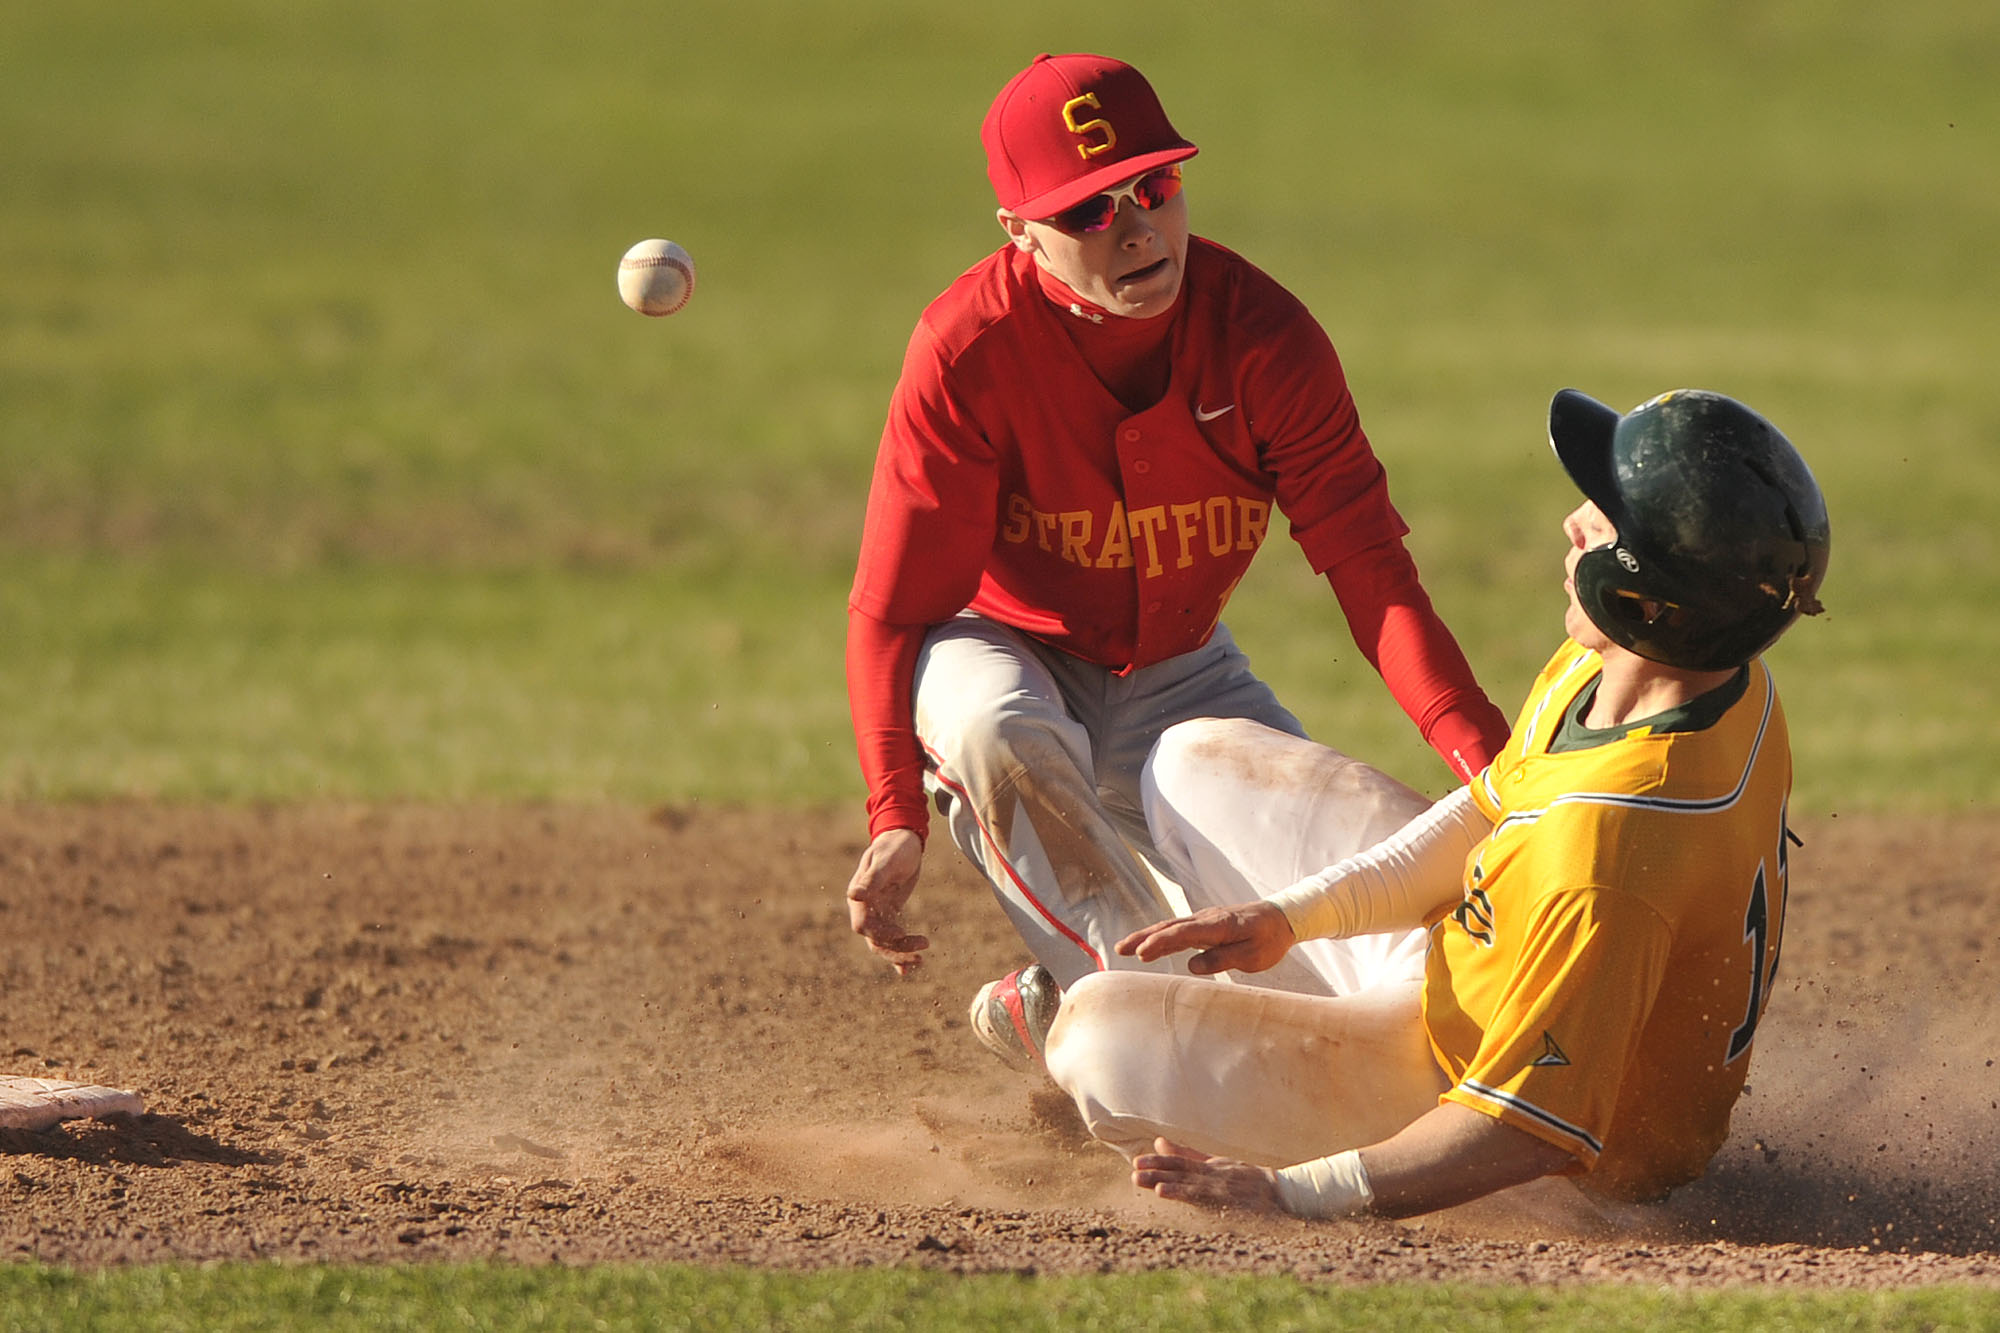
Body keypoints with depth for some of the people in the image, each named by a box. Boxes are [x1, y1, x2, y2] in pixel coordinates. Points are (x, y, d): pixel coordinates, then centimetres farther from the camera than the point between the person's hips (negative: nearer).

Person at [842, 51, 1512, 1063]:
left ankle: (1055, 1000, 8)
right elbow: (892, 608, -22)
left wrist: (1487, 762, -35)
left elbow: (1368, 569, -21)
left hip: (1176, 670, 4)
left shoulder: (1265, 334, -19)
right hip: (1007, 653, -4)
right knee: (1001, 732, -40)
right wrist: (896, 816, -36)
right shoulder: (969, 348, -25)